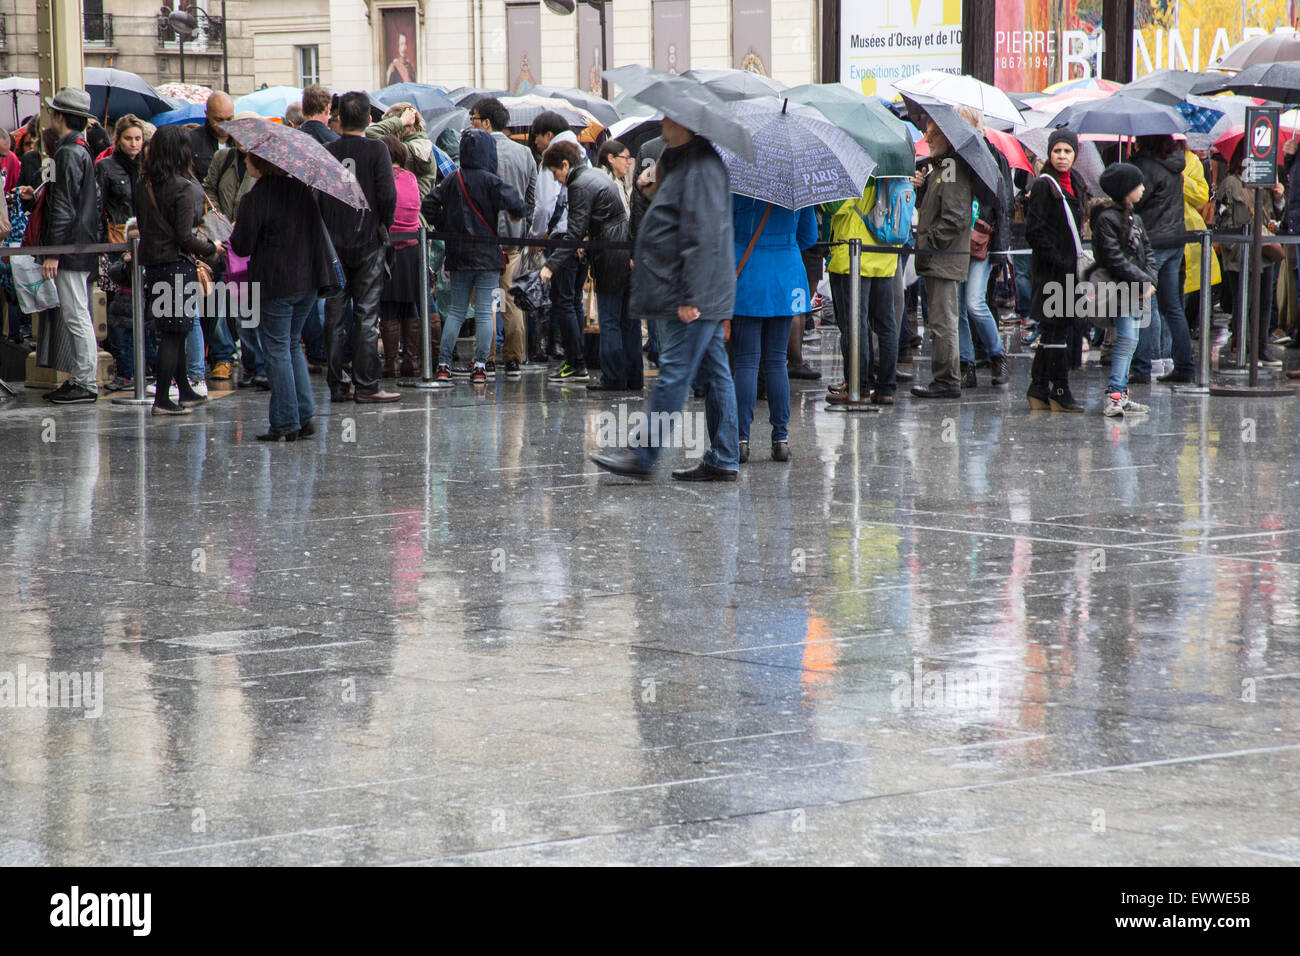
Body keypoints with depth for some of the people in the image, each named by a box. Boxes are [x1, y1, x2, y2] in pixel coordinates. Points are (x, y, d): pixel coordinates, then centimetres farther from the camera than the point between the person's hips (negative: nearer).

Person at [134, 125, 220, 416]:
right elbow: (185, 237, -18)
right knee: (174, 332, -2)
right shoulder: (184, 188, -16)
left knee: (173, 332, 17)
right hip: (176, 262, -7)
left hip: (150, 260, 7)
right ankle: (162, 399, -3)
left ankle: (185, 391, 27)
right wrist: (211, 248, 1)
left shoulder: (142, 184, 5)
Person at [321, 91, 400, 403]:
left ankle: (338, 385, 10)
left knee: (334, 315, 8)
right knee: (366, 314, 0)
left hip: (333, 245, 3)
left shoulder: (325, 152, 1)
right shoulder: (376, 150, -8)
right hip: (368, 241, -3)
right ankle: (365, 385, -3)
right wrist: (384, 225, 2)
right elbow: (388, 194, -15)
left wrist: (326, 230, 10)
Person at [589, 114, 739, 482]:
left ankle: (642, 454, -5)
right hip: (700, 297, 11)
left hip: (694, 299, -11)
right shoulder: (678, 162, 17)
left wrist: (690, 296, -23)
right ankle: (722, 460, 12)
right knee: (713, 373, 10)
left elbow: (703, 237, -22)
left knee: (674, 374, -6)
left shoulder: (701, 167, -16)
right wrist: (654, 190, 12)